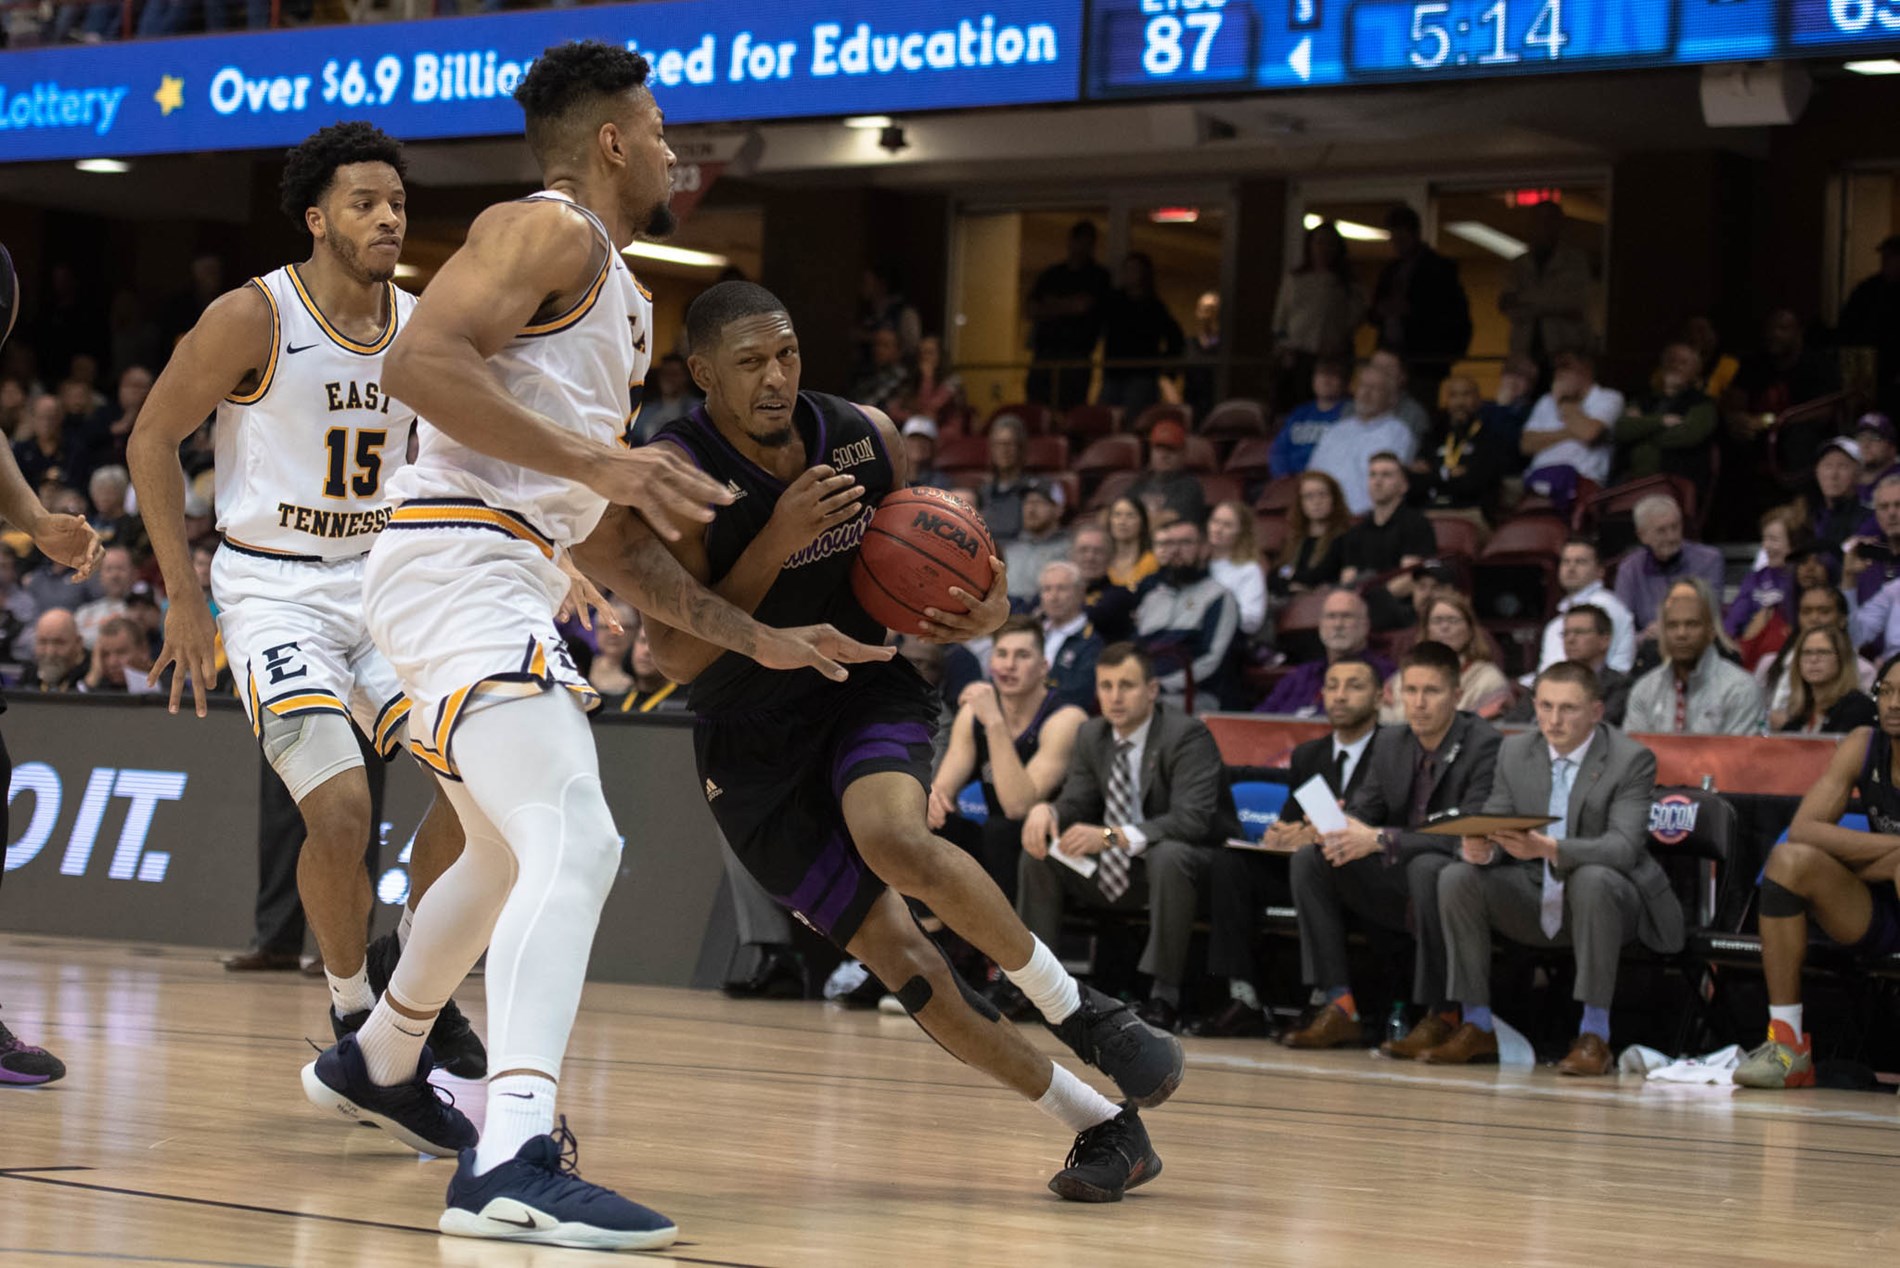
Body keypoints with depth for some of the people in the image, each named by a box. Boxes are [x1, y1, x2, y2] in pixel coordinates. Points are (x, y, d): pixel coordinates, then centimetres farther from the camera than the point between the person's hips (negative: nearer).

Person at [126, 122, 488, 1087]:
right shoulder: (254, 317, -13)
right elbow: (152, 439, -6)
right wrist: (183, 597, -9)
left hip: (383, 583, 5)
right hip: (274, 589, -5)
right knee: (339, 808, -20)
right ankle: (353, 1013, 4)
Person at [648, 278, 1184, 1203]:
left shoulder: (864, 436, -4)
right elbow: (678, 657, -20)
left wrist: (986, 608, -12)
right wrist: (777, 542, -30)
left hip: (868, 692, 1)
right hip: (754, 742, -1)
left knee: (896, 840, -34)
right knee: (905, 965, -11)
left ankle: (1080, 1014, -15)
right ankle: (1104, 1130, 0)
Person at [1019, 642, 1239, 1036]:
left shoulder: (1187, 734, -20)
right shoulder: (1091, 735, 3)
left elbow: (1192, 819, -31)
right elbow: (1077, 803, 7)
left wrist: (1113, 836, -42)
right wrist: (1046, 810, -20)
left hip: (1195, 860, -7)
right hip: (1118, 870, 7)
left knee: (1167, 855, -40)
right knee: (1039, 851, -8)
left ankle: (1164, 995, -32)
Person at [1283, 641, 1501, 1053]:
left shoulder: (1484, 745, -14)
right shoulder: (1391, 748, 9)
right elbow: (1362, 811, 10)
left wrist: (1381, 840, -28)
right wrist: (1336, 830, -17)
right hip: (1398, 888, 7)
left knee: (1426, 868, -39)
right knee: (1309, 860, -9)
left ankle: (1441, 1015, -26)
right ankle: (1340, 1007, -13)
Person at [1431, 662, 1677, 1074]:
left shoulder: (1632, 760, -12)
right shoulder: (1515, 752, 4)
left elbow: (1624, 847, -24)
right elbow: (1492, 822, 3)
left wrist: (1551, 849, -41)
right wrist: (1479, 849, -25)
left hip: (1610, 898, -4)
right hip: (1534, 899, 5)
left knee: (1592, 879, -38)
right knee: (1456, 878, -19)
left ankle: (1594, 1036, -31)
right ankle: (1478, 1028, -12)